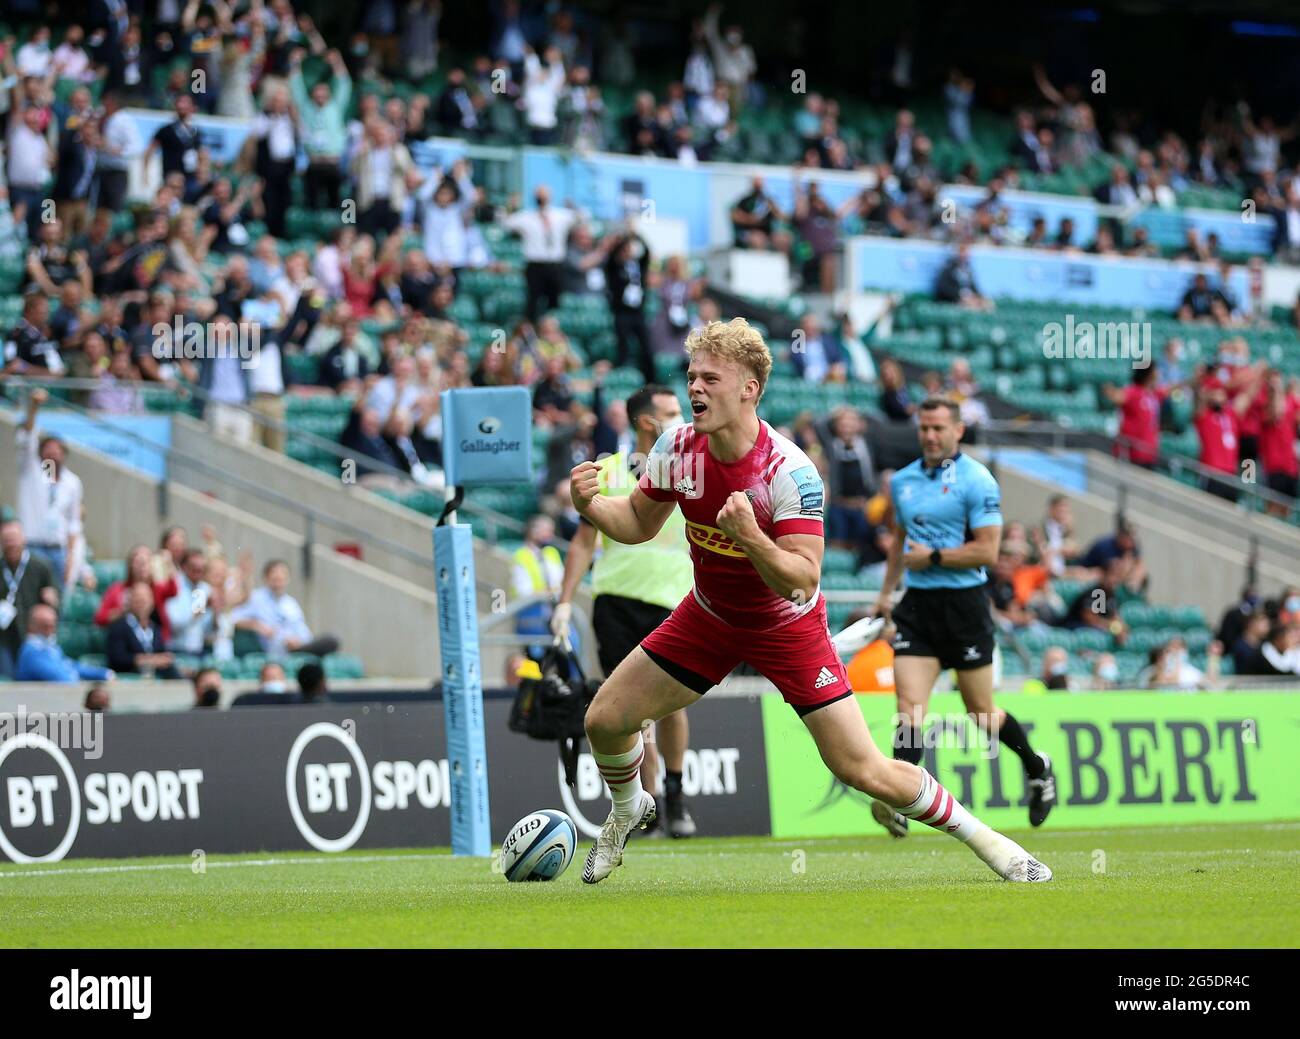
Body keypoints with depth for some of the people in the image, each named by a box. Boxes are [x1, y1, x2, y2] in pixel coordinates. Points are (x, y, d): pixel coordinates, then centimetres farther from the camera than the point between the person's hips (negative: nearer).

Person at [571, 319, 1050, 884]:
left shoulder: (791, 472, -30)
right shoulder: (676, 449, -15)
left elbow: (802, 580, -32)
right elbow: (639, 522, 2)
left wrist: (751, 537, -49)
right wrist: (590, 506, -18)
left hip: (787, 626, -5)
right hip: (709, 617, 5)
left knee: (863, 770, -11)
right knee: (604, 719, 0)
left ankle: (981, 836, 9)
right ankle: (629, 810, 33)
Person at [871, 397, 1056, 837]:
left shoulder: (976, 480, -10)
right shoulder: (902, 480, 11)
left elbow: (987, 551, -15)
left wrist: (933, 557, -15)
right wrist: (886, 592, 21)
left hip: (963, 601, -5)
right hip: (917, 605, 5)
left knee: (981, 713, 7)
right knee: (909, 708, -11)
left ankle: (1037, 767, 34)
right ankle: (899, 804, -19)